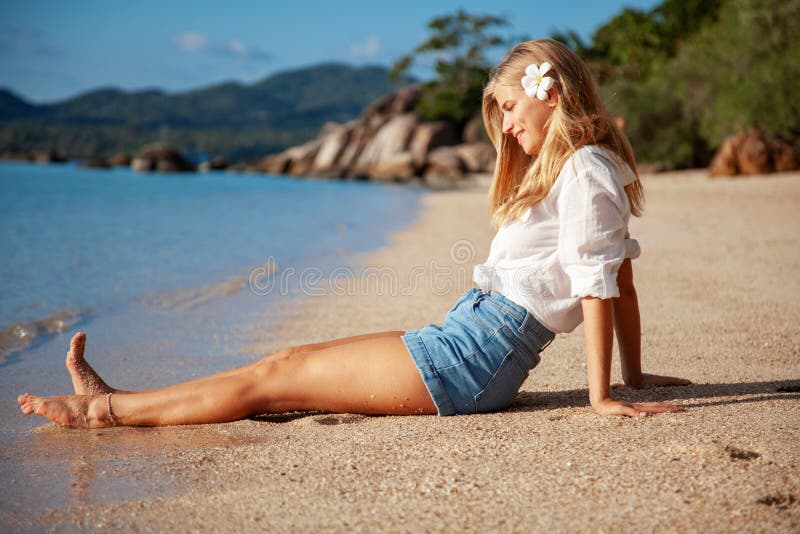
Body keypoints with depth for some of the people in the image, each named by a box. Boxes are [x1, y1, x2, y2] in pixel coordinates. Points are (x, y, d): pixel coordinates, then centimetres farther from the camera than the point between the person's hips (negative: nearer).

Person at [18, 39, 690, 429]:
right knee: (289, 360, 8)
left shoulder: (586, 172, -12)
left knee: (273, 378, -3)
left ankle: (105, 409, 9)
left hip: (474, 356, -9)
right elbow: (620, 280, 17)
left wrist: (602, 395, -19)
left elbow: (600, 284, -17)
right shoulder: (565, 168, 18)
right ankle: (111, 402, 16)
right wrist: (634, 375, 19)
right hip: (467, 336, 9)